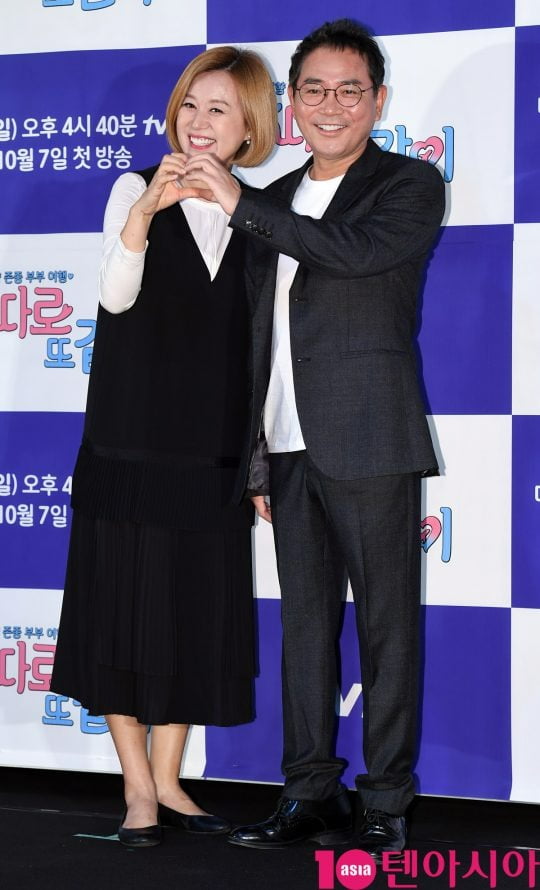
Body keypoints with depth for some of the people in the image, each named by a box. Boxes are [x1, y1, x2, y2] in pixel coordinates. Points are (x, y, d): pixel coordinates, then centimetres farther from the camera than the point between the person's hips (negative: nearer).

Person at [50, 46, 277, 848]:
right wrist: (148, 212, -35)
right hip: (130, 444, -3)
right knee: (124, 609, 2)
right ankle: (138, 789, 14)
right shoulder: (136, 190, -3)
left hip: (211, 452, 3)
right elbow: (116, 295, -18)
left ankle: (168, 782, 21)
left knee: (198, 617, 8)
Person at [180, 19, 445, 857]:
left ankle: (385, 804, 6)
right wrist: (256, 458, 14)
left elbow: (354, 251, -22)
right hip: (292, 446, 6)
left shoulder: (411, 185, 0)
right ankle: (310, 793, 16)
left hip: (370, 443, -6)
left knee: (386, 625, -1)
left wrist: (240, 203, -18)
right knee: (304, 625, 9)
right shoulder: (277, 202, 16)